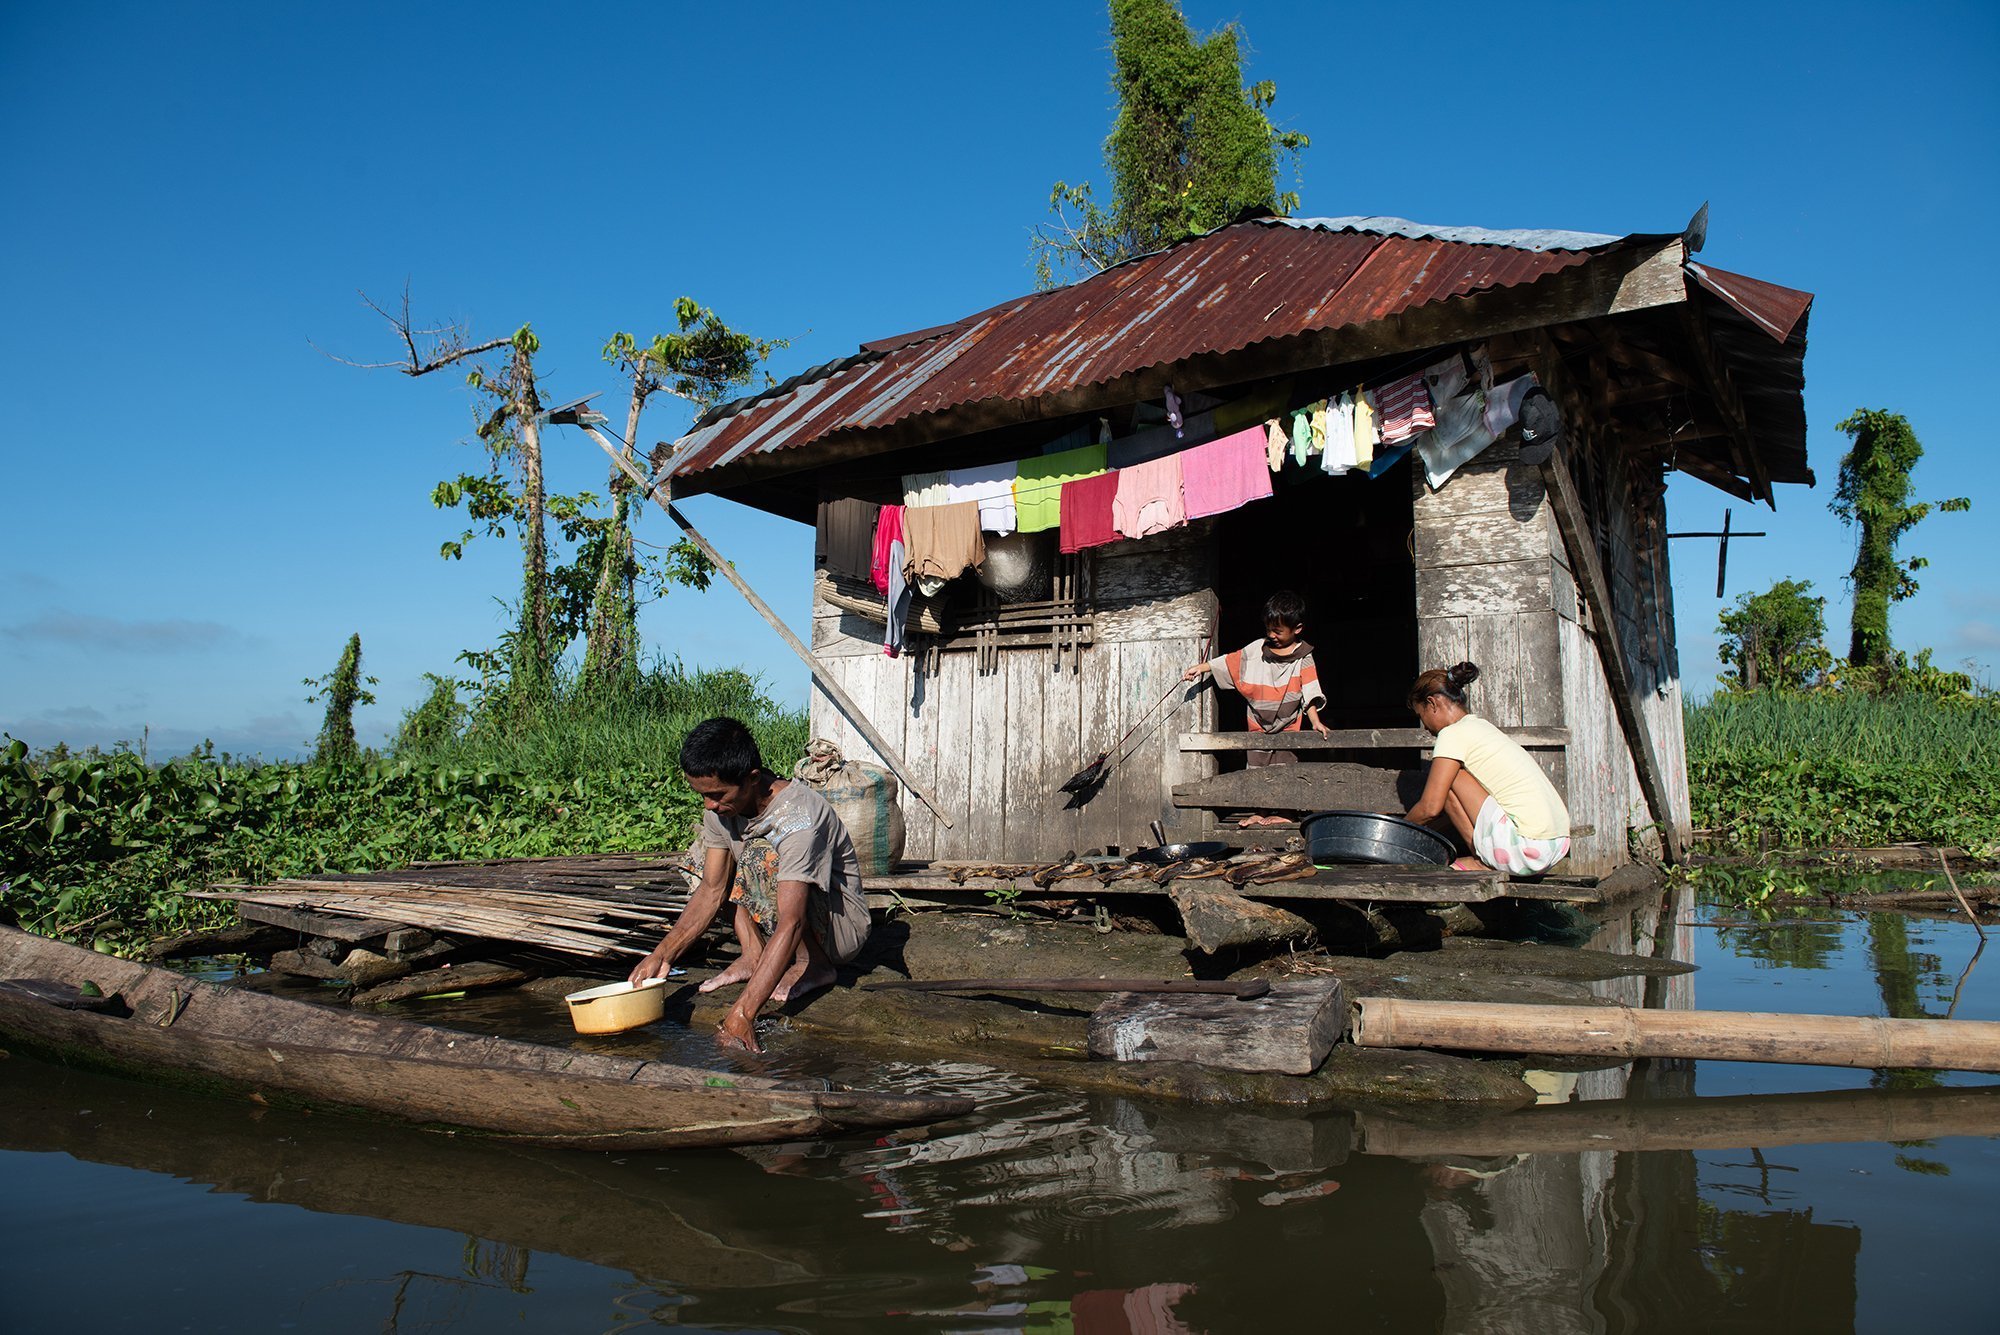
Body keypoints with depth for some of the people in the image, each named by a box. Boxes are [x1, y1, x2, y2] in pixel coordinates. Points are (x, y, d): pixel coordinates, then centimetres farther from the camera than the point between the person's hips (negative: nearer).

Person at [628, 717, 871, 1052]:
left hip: (842, 927, -8)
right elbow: (711, 890, 0)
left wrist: (742, 1014, -45)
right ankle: (754, 955, -6)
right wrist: (663, 954, -15)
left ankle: (815, 965, -14)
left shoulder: (797, 818, -32)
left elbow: (790, 925, -39)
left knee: (761, 857, -30)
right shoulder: (722, 807, -8)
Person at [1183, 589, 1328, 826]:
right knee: (1256, 769, 4)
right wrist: (1200, 668, 8)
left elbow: (1310, 693, -7)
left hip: (1287, 727, -3)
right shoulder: (1256, 650, 4)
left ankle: (1282, 812, 3)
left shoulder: (1302, 659, -3)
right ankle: (1259, 812, 10)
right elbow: (1228, 662, 11)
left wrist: (1315, 722, -17)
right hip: (1258, 727, 3)